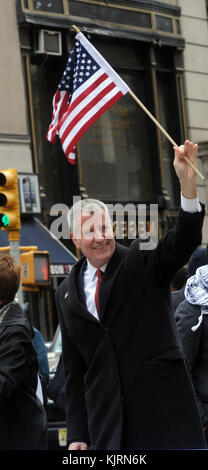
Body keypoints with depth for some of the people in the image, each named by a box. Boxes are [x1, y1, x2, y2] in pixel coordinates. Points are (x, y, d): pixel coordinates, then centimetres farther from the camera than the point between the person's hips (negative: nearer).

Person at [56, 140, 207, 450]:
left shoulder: (142, 262, 3)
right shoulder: (67, 294, 13)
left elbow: (183, 242, -17)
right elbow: (74, 370, 14)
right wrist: (77, 434, 8)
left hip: (164, 413, -3)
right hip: (106, 421, 3)